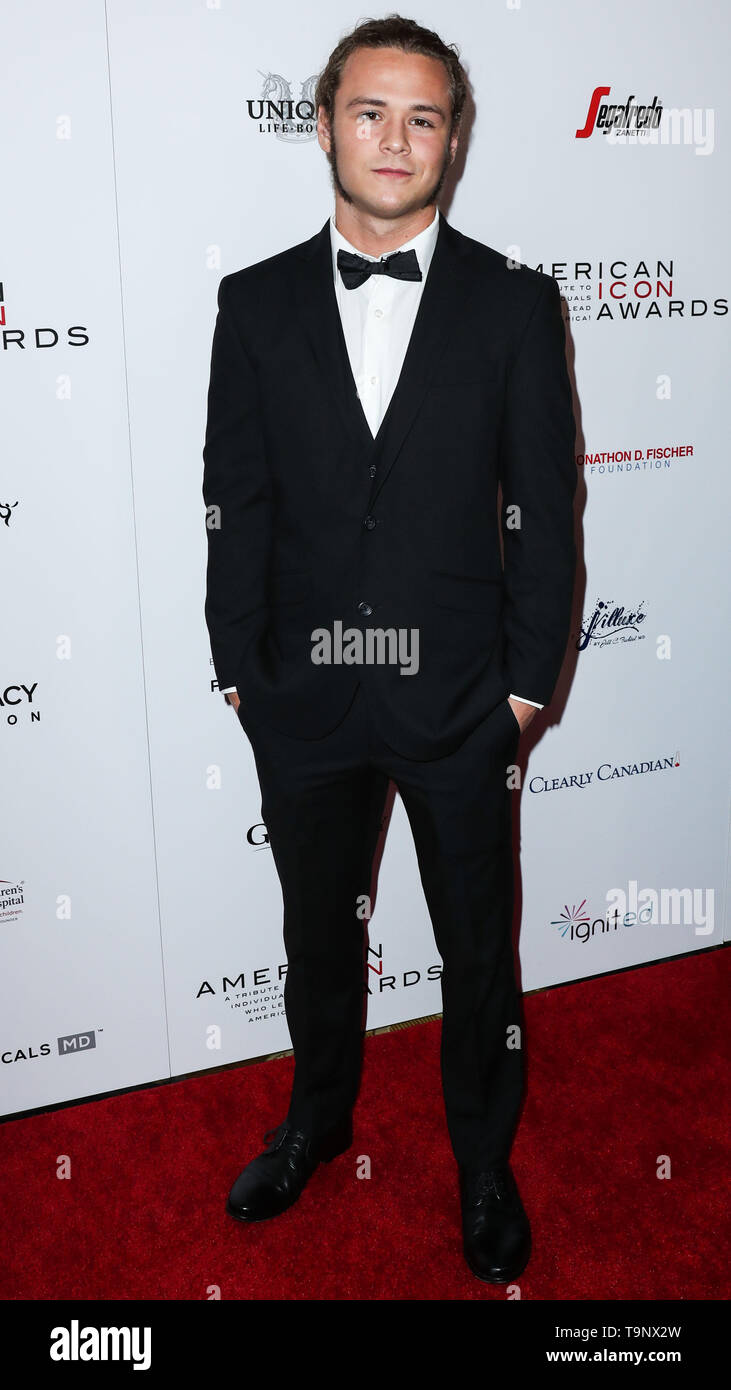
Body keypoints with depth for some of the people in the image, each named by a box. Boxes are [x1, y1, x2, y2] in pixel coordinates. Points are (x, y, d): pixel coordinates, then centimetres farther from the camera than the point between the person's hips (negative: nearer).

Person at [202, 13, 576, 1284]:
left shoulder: (515, 303, -3)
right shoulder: (257, 302, 1)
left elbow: (544, 506, -2)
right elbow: (233, 502, 2)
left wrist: (528, 679, -4)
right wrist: (239, 668, 0)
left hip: (458, 700, -1)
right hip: (303, 699, 2)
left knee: (478, 945, 15)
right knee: (317, 932, 20)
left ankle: (483, 1161, 39)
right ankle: (318, 1117, 47)